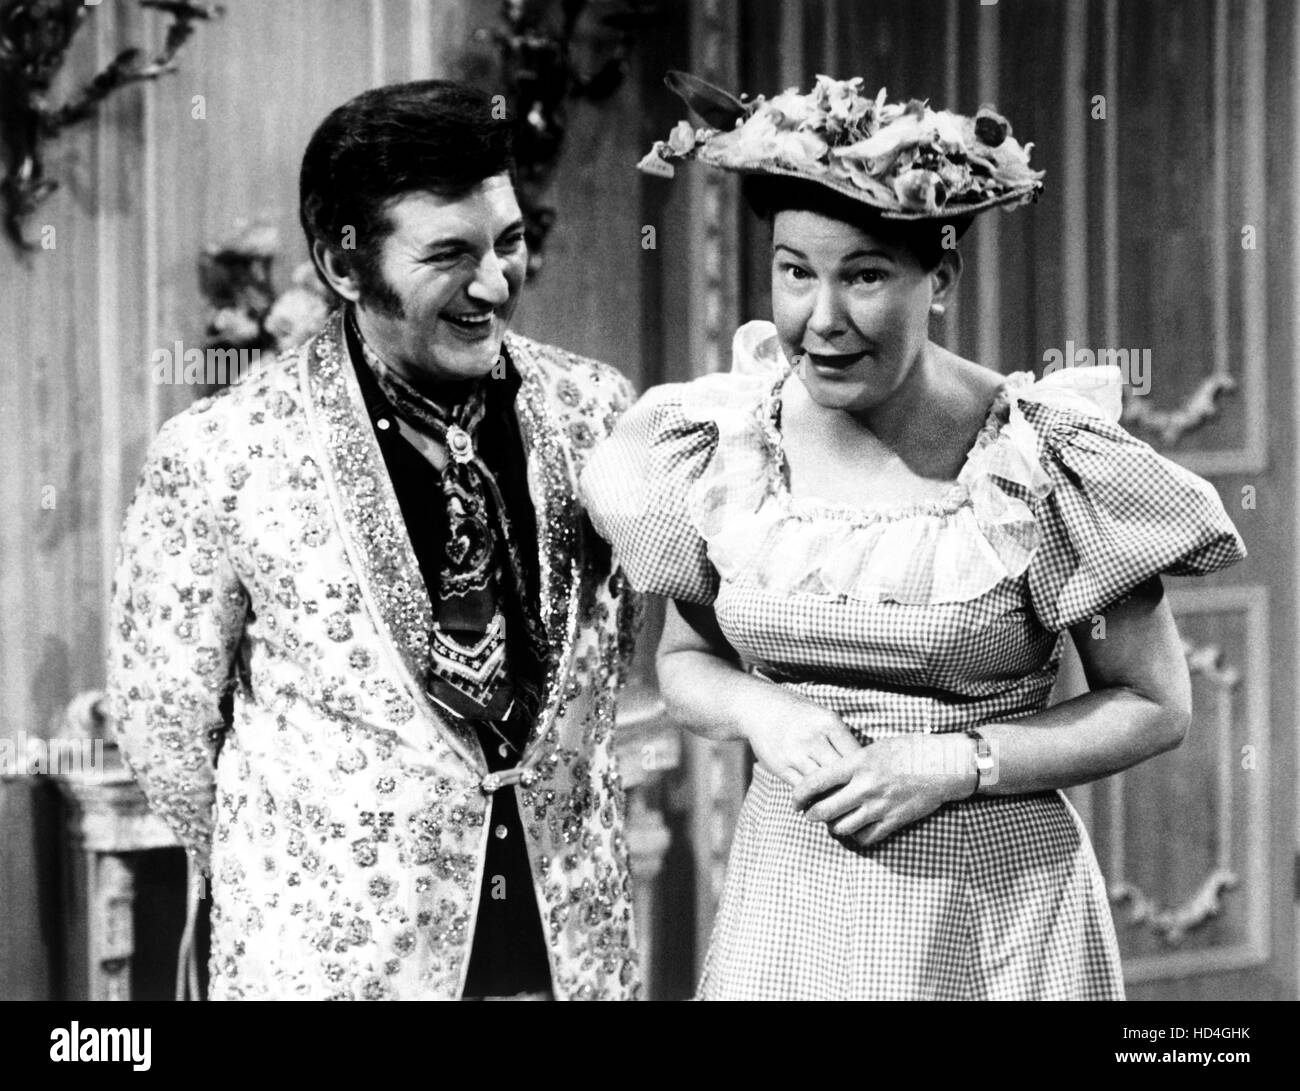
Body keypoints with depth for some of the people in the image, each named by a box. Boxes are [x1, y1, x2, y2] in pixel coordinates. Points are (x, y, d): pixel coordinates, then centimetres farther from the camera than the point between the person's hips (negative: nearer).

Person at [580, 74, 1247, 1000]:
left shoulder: (1043, 460, -13)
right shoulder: (722, 444, -4)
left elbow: (1155, 707, -5)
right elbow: (685, 659, 10)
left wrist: (959, 762, -16)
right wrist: (759, 713, -11)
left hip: (995, 907, -3)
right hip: (787, 898, 3)